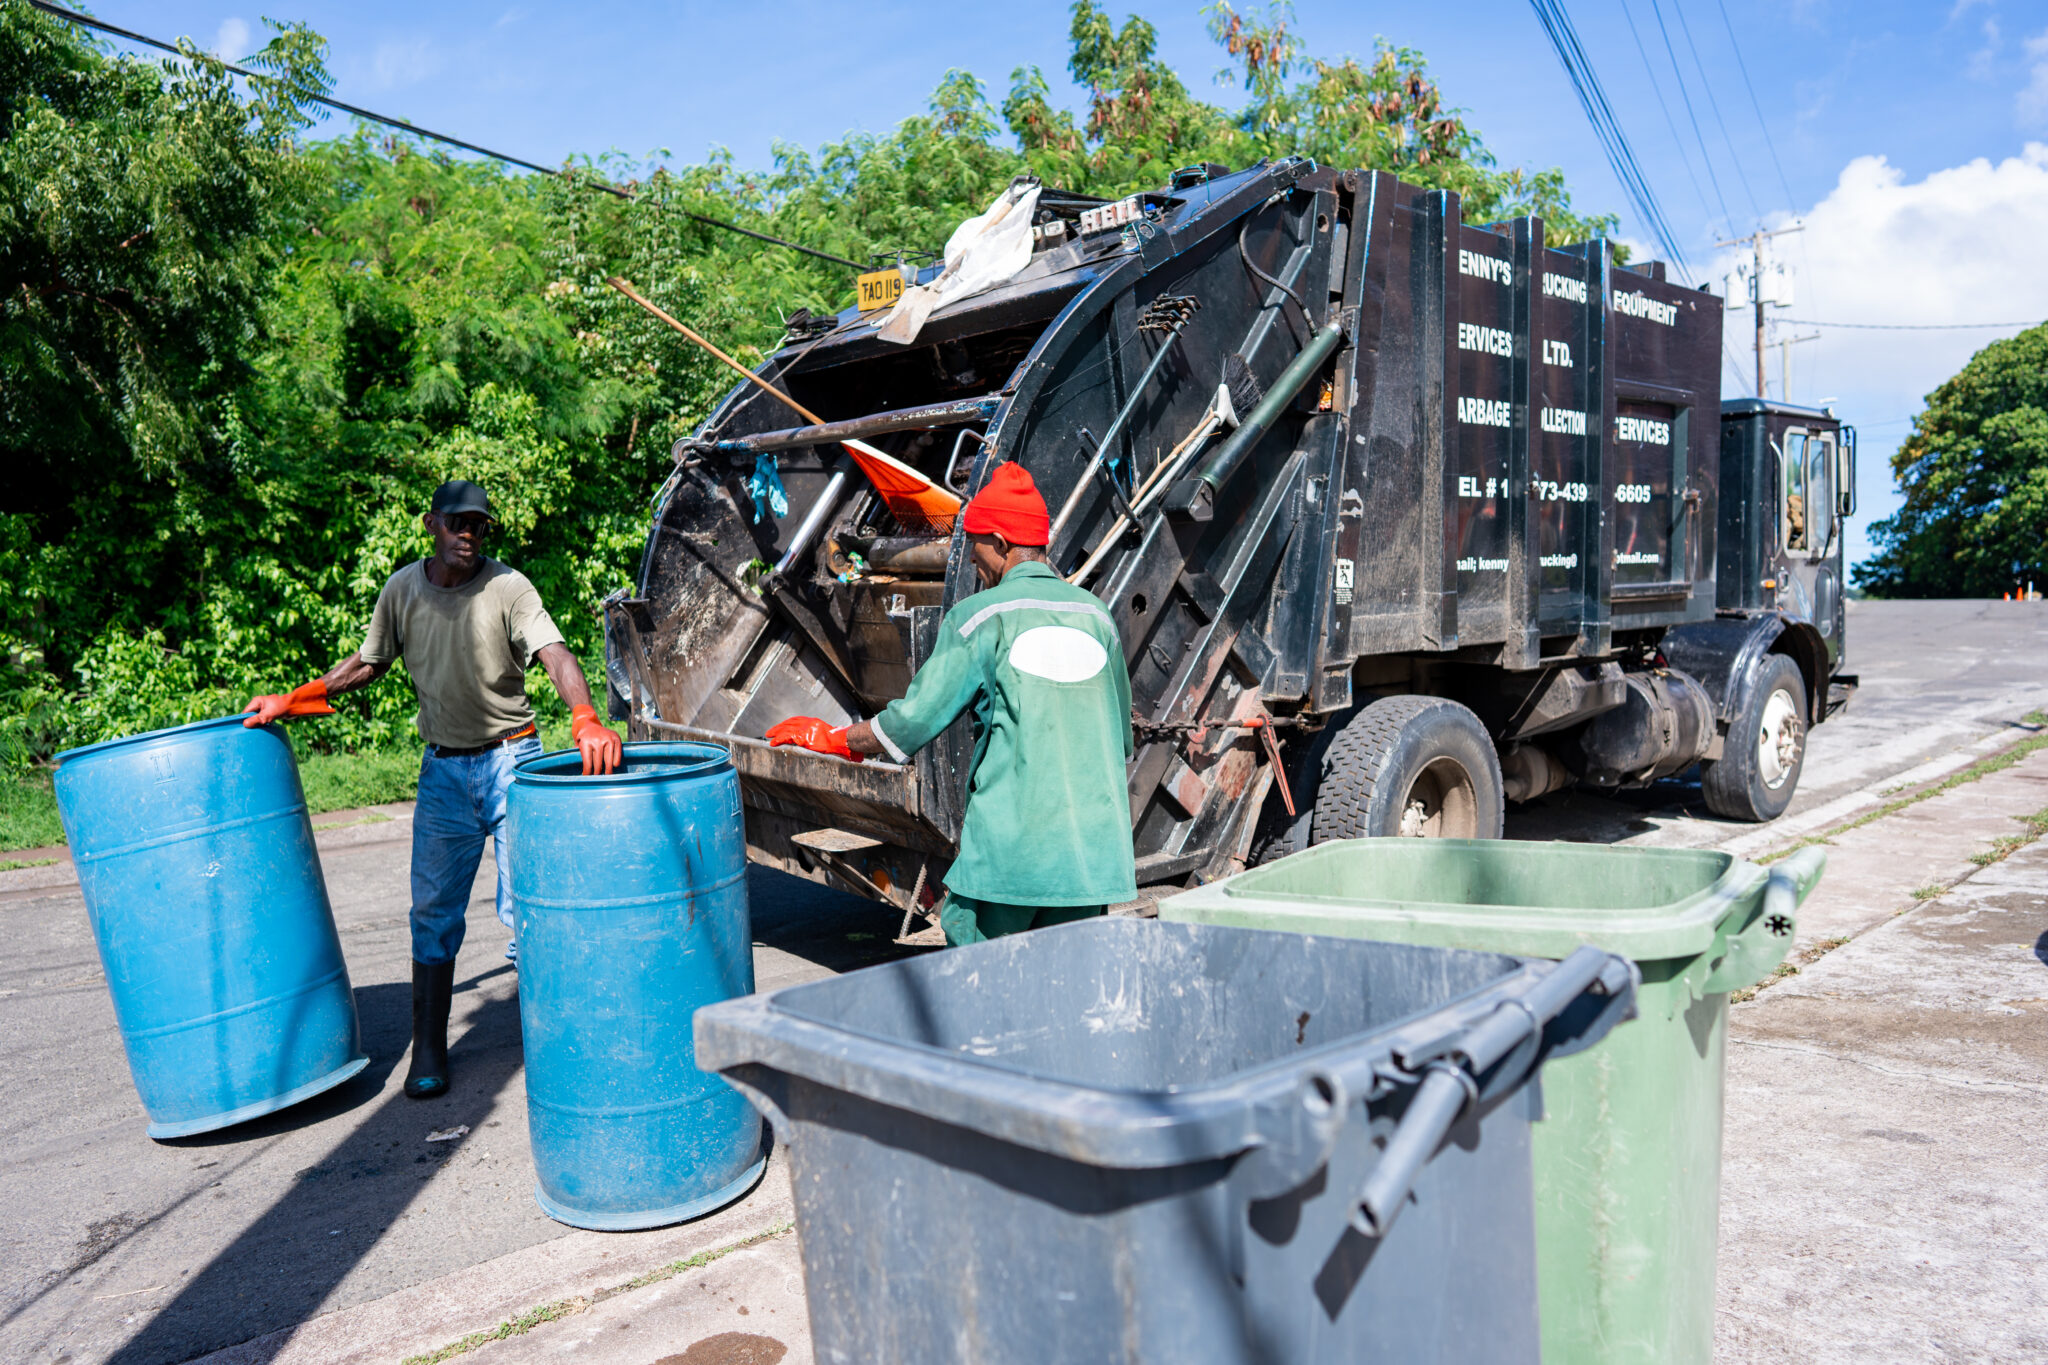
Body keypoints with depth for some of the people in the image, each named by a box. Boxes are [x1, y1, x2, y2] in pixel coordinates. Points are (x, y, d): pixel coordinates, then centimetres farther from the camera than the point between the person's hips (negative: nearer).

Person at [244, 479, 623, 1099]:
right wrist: (290, 700, 7)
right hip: (443, 769, 4)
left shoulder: (508, 588, -11)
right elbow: (366, 663, 16)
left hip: (511, 757, -4)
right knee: (433, 909, 7)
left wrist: (586, 720, -43)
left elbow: (556, 655, -25)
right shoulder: (403, 590, 2)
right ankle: (428, 1052, 19)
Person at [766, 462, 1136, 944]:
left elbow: (915, 719, -4)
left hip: (1011, 841, -5)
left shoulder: (980, 617, -4)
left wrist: (830, 737, 11)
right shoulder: (1096, 615, 12)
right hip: (1095, 844, 5)